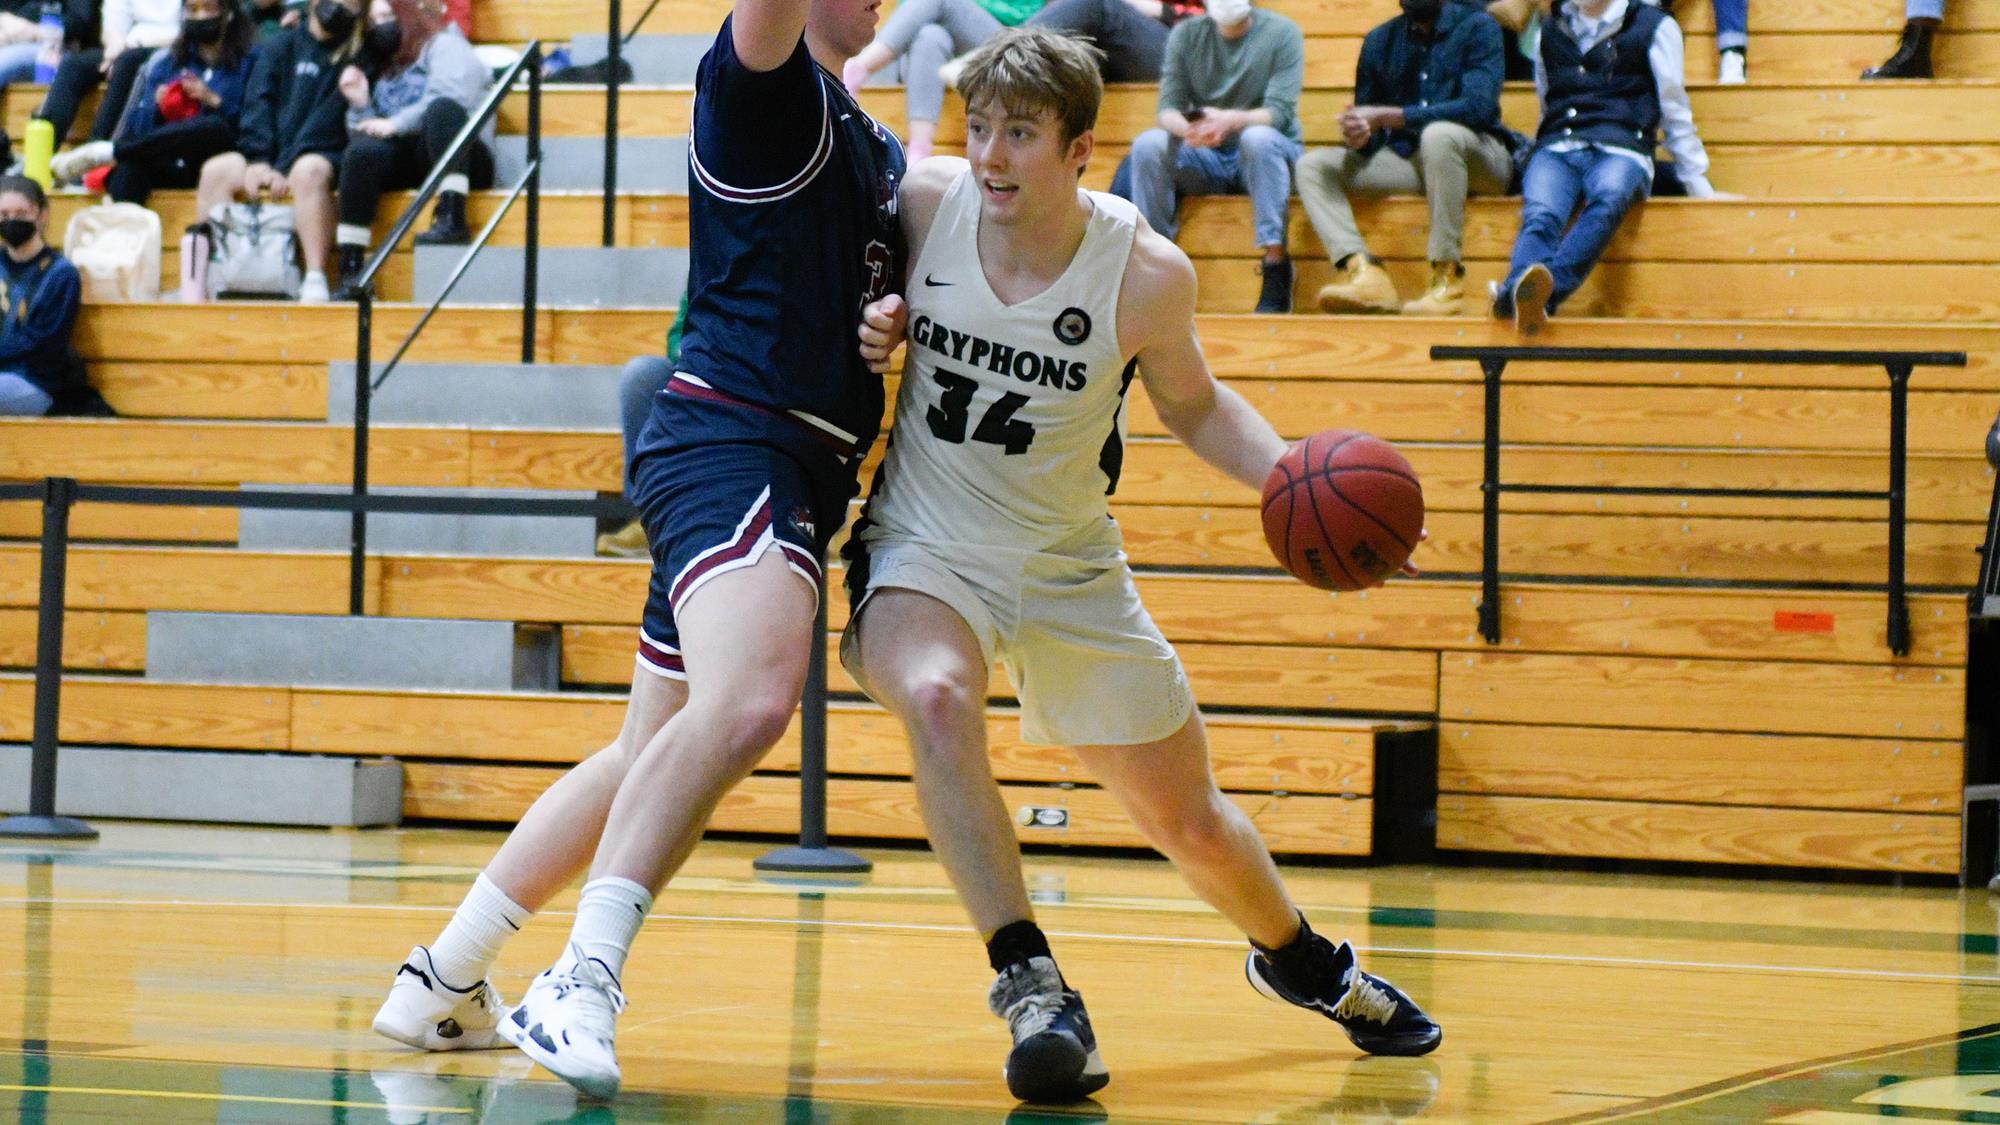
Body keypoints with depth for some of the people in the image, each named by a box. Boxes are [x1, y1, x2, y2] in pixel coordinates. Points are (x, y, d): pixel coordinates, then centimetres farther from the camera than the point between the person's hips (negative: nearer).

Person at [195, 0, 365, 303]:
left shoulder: (358, 54, 6)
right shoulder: (280, 48, 19)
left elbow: (328, 120, -5)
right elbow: (258, 104, 6)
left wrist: (286, 168, -16)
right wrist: (259, 161, -11)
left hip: (326, 155, -4)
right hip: (271, 156, 4)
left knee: (308, 169, -38)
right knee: (216, 170, -22)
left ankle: (315, 282, -44)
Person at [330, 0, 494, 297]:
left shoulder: (446, 46, 9)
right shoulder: (386, 73, 28)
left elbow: (449, 97, -13)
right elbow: (368, 131, 20)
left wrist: (395, 124, -13)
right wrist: (360, 105, 4)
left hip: (465, 160, -5)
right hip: (411, 162, 5)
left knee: (442, 109, -35)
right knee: (362, 149, -27)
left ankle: (452, 218, -46)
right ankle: (351, 270, -35)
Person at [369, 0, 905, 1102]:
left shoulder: (872, 144, 22)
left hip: (803, 466, 10)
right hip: (732, 441, -10)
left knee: (653, 754, 16)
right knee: (746, 700, -31)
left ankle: (444, 979, 25)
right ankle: (582, 986, -36)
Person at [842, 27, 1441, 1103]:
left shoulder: (1146, 275, -16)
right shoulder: (922, 202, -17)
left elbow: (1195, 406, 4)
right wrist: (866, 333, -16)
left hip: (1069, 571, 1)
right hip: (924, 550, -1)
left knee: (1190, 822, 12)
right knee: (937, 698, -36)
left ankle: (1302, 961, 45)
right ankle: (1033, 990, -32)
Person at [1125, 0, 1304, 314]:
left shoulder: (1282, 33, -4)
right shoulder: (1186, 34, 5)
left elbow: (1280, 111, -14)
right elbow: (1168, 107, -2)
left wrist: (1231, 121, -35)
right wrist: (1184, 127, -27)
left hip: (1269, 158, -3)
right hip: (1207, 160, 3)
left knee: (1258, 138, -36)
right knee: (1148, 145, -24)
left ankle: (1277, 273, -38)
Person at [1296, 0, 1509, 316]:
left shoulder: (1477, 27, -4)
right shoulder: (1380, 41, 9)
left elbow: (1478, 106, -19)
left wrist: (1387, 117, -21)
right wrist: (1359, 136, -17)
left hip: (1477, 159, -5)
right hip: (1406, 158, 5)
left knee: (1439, 134, -38)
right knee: (1312, 166, -12)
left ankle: (1448, 280, -35)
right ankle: (1362, 271, -35)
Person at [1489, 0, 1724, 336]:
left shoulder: (1654, 27, 15)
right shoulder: (1551, 30, 26)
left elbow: (1674, 112, 16)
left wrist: (1698, 184, 14)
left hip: (1618, 152, -3)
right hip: (1556, 149, 3)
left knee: (1607, 200, -39)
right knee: (1539, 216, -31)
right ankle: (1524, 296, -62)